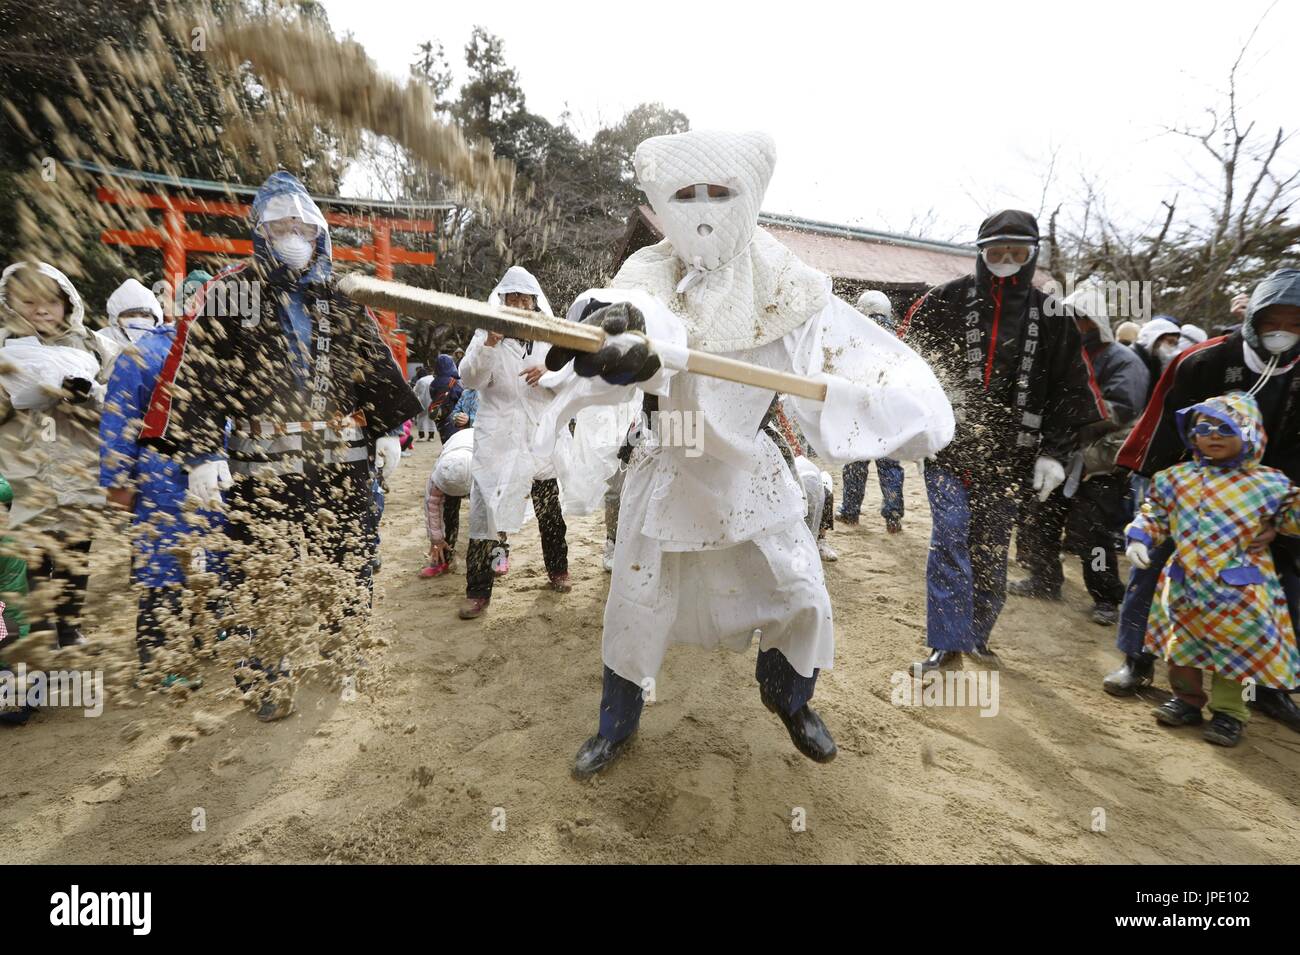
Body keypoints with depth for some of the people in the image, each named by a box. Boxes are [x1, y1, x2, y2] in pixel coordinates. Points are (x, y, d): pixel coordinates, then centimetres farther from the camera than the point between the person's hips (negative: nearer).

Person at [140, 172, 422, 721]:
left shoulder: (343, 299, 11)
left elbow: (378, 368, 15)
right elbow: (193, 378, -5)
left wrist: (387, 429, 10)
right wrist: (200, 453, -12)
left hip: (343, 459, 3)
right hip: (263, 463, -3)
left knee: (346, 562, 12)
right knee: (264, 571, 3)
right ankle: (268, 675, 20)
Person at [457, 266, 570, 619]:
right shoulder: (487, 334, 2)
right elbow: (469, 379, -8)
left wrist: (549, 374, -15)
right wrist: (490, 343, -22)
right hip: (498, 439, -2)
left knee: (550, 510, 13)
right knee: (487, 510, -7)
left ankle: (558, 569, 34)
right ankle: (478, 591, 2)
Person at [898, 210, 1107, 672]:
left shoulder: (1052, 315, 7)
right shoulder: (945, 301, -1)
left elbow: (1072, 388, 9)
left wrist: (1054, 452, 2)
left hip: (1008, 455, 3)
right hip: (948, 445, -2)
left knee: (992, 548, 11)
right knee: (950, 537, -12)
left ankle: (977, 634, 29)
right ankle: (947, 643, -4)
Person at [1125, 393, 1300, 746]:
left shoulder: (1269, 483, -2)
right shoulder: (1176, 478, 3)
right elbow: (1153, 515, 10)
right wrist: (1139, 539, -3)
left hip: (1240, 588, -2)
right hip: (1184, 583, 2)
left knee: (1238, 651, 8)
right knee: (1180, 645, 14)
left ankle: (1229, 711, 26)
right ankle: (1187, 699, 33)